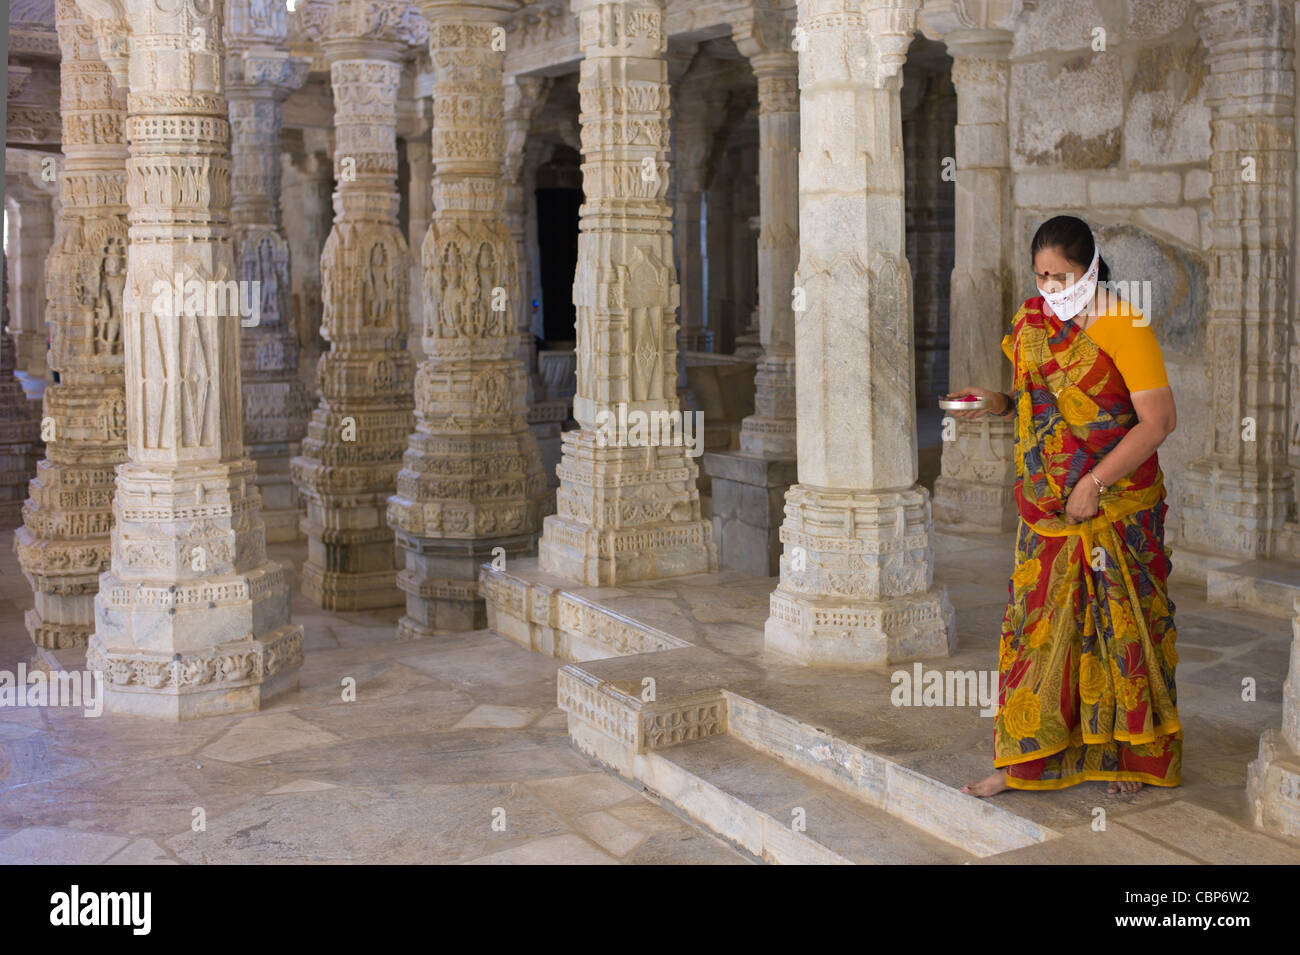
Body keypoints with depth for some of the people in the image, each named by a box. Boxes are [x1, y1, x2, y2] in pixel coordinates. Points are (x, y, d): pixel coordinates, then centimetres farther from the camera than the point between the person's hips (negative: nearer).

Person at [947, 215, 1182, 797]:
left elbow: (1159, 419, -17)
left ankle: (1130, 754, 20)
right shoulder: (1033, 321, 7)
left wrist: (1096, 482, -20)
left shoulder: (1123, 326, -13)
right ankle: (1022, 761, 14)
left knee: (1120, 623, 4)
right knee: (1036, 621, 6)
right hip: (1047, 508, 5)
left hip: (1117, 507, -5)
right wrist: (1002, 402, 1)